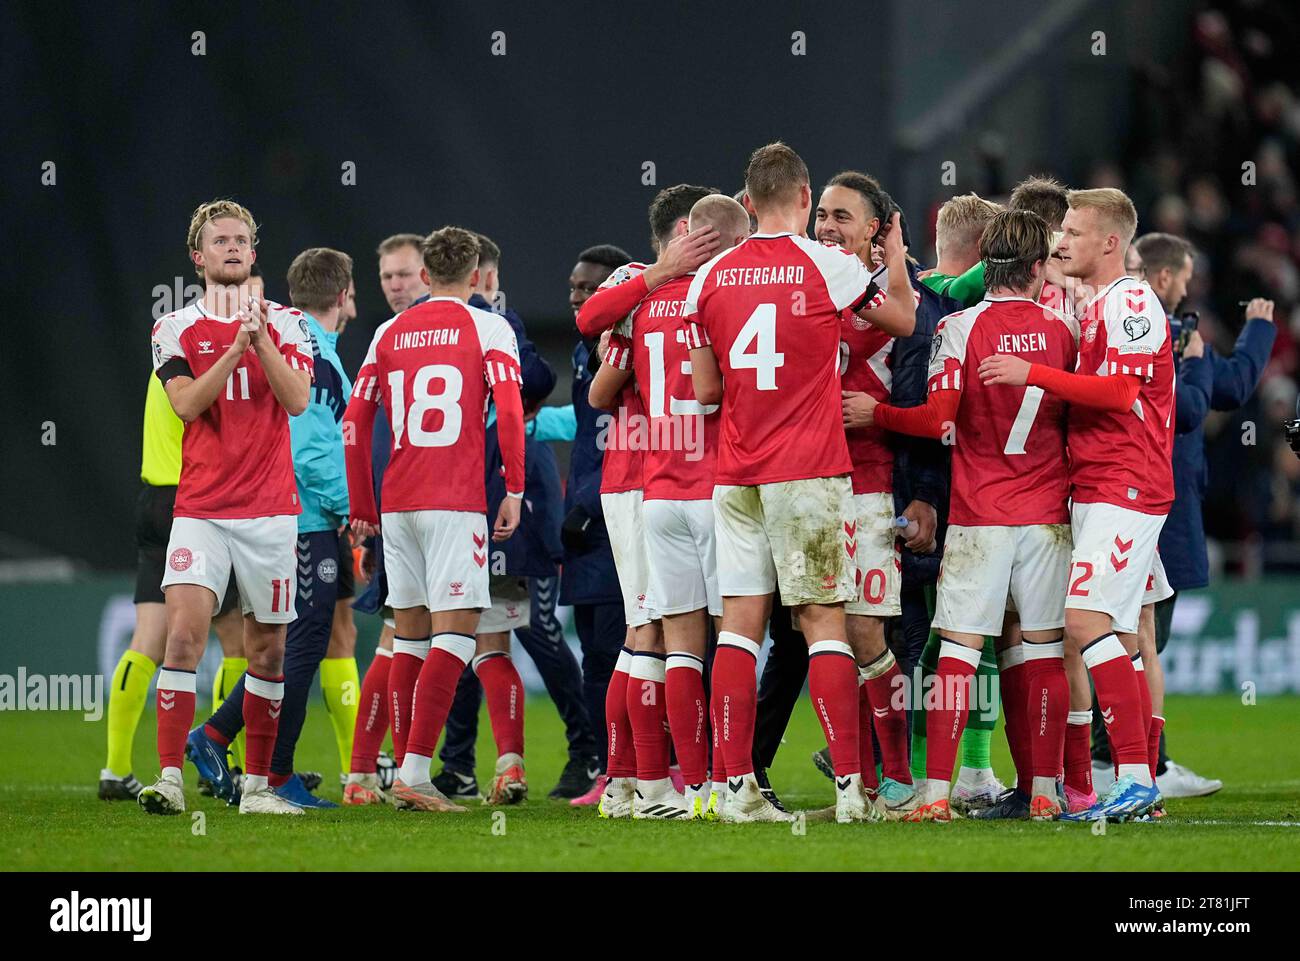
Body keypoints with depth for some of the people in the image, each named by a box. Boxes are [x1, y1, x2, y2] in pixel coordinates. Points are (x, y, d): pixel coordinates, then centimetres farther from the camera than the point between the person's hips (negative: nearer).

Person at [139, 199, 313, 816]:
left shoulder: (285, 323, 7)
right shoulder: (176, 329, 6)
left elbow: (298, 400, -7)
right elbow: (187, 404, -9)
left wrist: (261, 340, -18)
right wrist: (236, 347, -18)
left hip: (270, 508, 1)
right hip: (200, 509, -1)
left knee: (268, 648, 5)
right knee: (184, 632, -17)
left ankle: (256, 784, 14)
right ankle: (170, 779, -19)